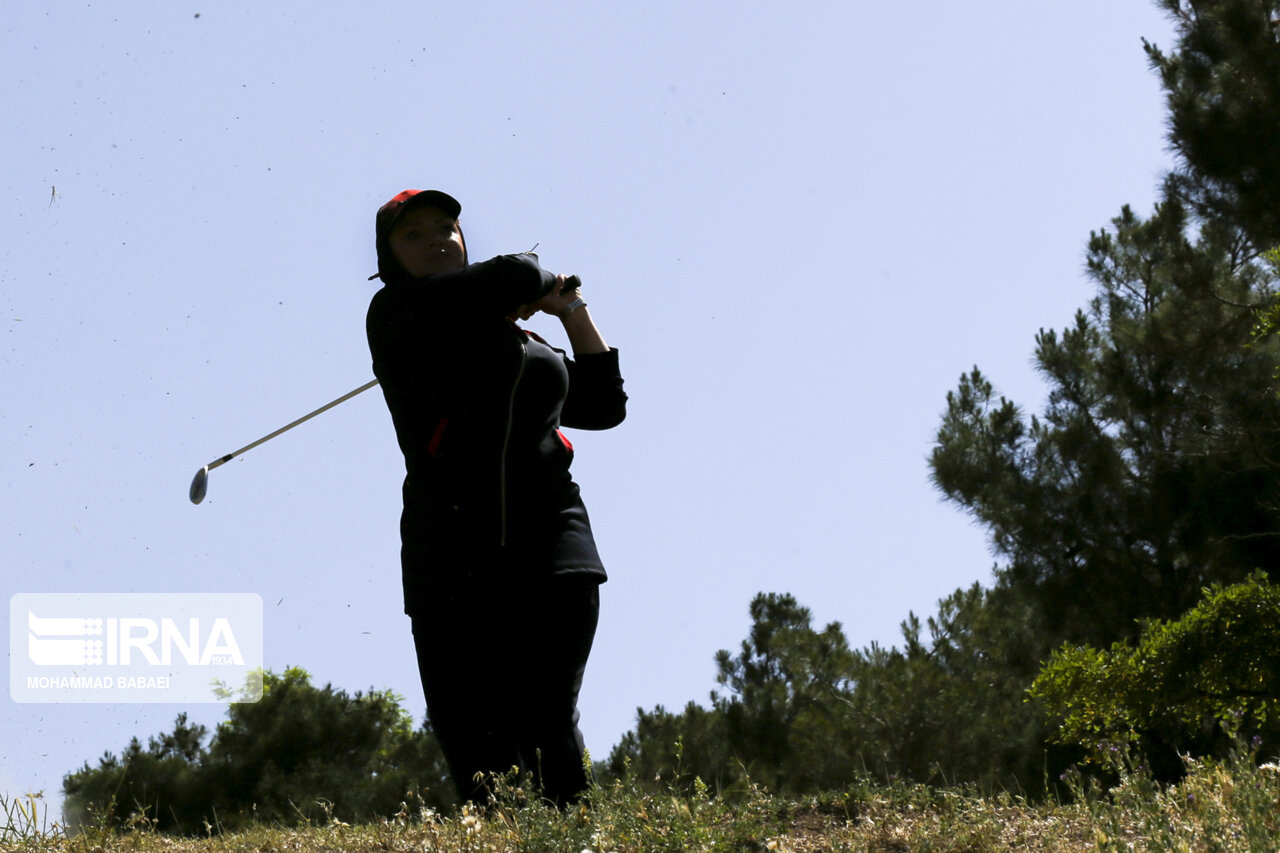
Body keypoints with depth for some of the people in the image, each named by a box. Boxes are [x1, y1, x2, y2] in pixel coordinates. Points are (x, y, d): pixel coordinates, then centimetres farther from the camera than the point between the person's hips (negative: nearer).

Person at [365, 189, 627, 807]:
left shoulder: (518, 339, 24)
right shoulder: (399, 312, 6)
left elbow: (604, 405, 34)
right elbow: (513, 277, -5)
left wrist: (571, 310, 28)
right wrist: (543, 283, 17)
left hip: (552, 549, 3)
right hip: (453, 562, -3)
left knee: (549, 726, -11)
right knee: (478, 756, -10)